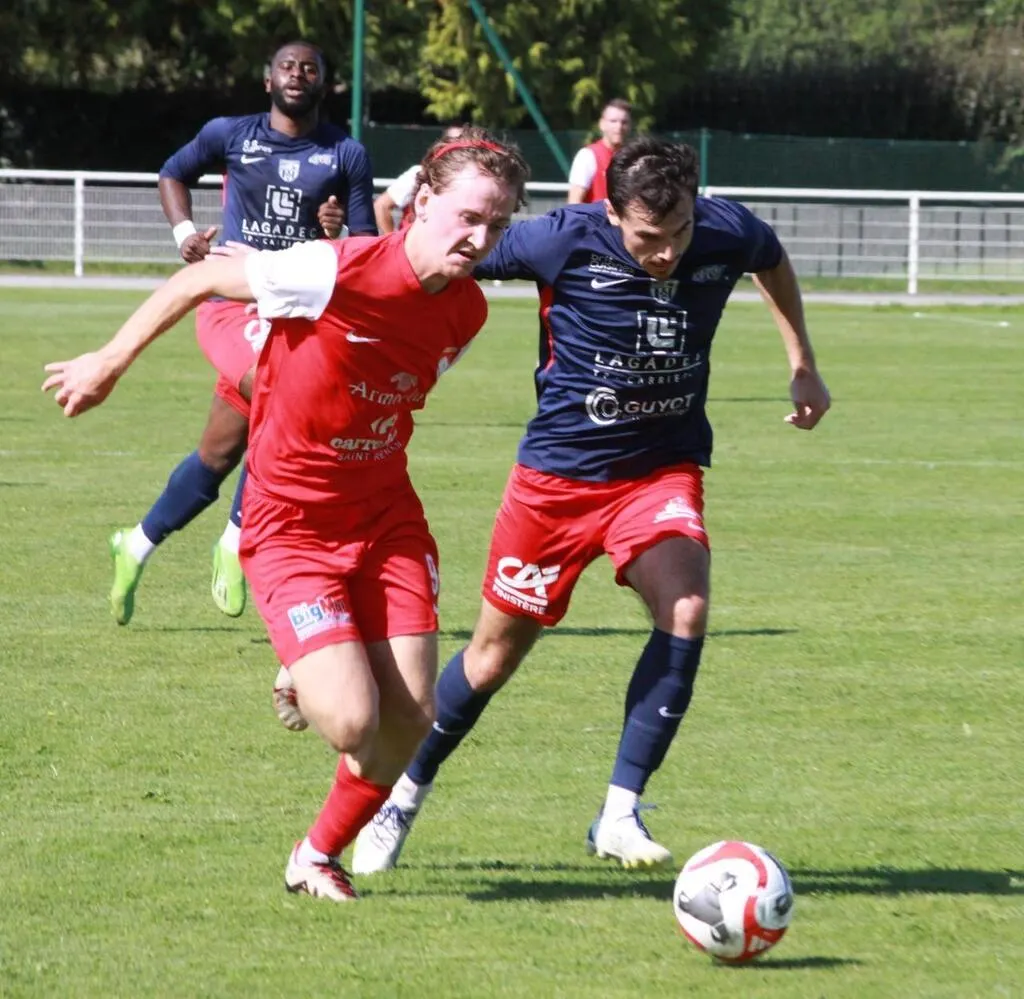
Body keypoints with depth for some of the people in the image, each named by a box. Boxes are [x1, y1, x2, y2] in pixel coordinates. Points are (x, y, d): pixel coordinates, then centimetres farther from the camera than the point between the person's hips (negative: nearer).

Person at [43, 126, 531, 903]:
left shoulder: (467, 310, -4)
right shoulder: (335, 274, -24)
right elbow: (198, 282, -10)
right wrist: (108, 365, 1)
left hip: (387, 519, 6)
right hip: (291, 525, -6)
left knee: (410, 717, -4)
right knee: (351, 720, -19)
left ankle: (321, 854, 23)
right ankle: (309, 683, 20)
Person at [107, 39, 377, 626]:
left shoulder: (347, 155, 2)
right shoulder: (230, 136, 2)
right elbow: (174, 173, 20)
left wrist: (340, 232, -19)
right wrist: (184, 231, 3)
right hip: (232, 300, -3)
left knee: (220, 453, 11)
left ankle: (138, 546, 31)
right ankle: (236, 540, -12)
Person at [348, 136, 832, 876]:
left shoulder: (728, 235, -13)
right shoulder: (564, 242, -22)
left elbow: (774, 260, 14)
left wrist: (804, 366, 16)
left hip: (663, 468, 2)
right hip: (559, 472, -2)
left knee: (686, 607, -25)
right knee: (499, 648, 7)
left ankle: (620, 815, -16)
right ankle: (405, 796, 31)